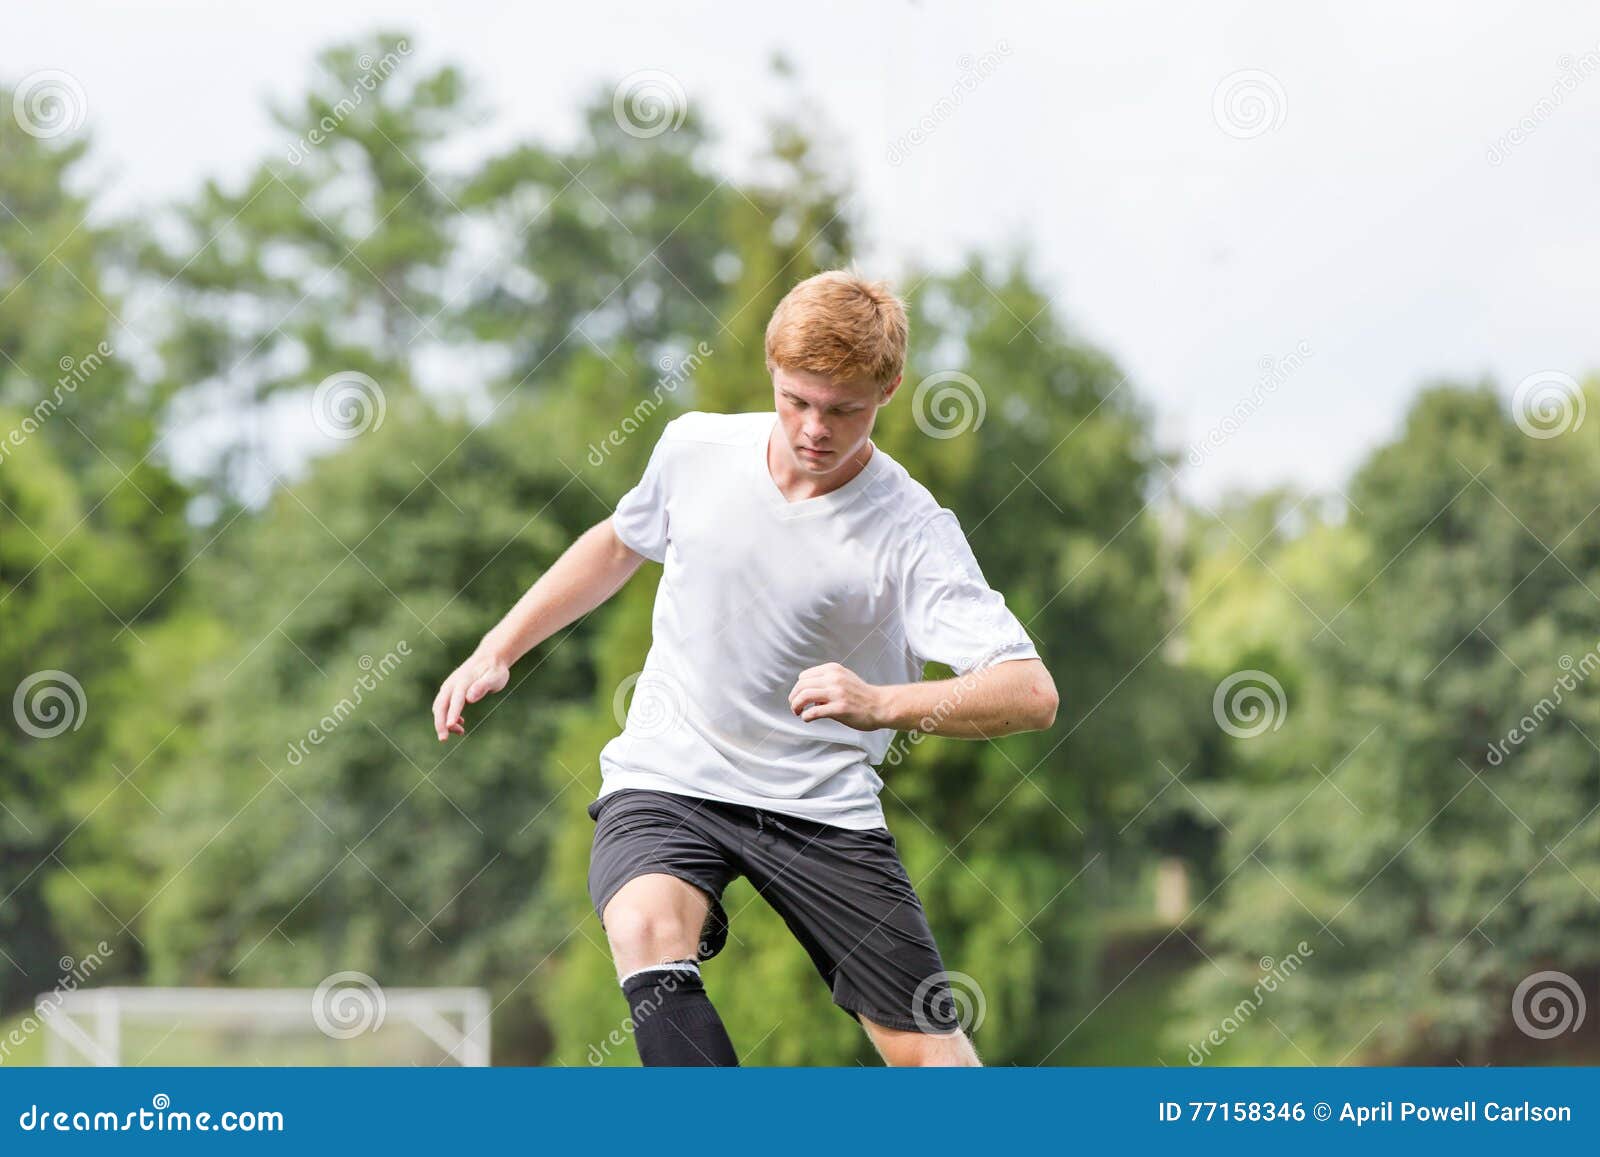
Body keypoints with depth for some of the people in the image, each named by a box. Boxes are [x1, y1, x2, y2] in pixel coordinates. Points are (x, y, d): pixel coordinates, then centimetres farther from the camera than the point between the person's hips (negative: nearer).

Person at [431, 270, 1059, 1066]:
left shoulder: (912, 533, -15)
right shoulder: (695, 449, -3)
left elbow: (1031, 693, -27)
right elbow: (620, 544, 21)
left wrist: (882, 704, -43)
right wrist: (496, 650, 16)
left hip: (824, 806, -1)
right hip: (667, 782, 1)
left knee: (929, 1054, -3)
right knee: (646, 932, -32)